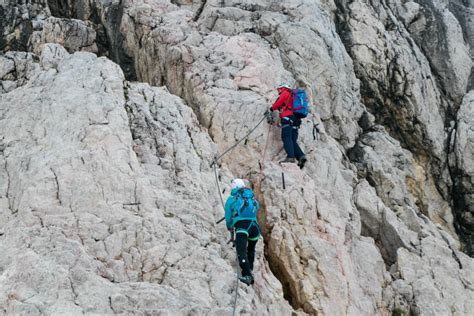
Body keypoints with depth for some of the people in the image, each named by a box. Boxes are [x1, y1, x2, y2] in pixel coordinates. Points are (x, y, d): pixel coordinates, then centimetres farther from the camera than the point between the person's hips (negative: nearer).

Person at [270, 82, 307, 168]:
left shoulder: (285, 93, 10)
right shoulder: (293, 96, 34)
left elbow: (278, 103, 9)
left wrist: (272, 108, 25)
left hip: (288, 118, -8)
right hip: (296, 120, 8)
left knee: (286, 137, -18)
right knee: (293, 140, 2)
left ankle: (290, 156, -35)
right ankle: (301, 156, -18)